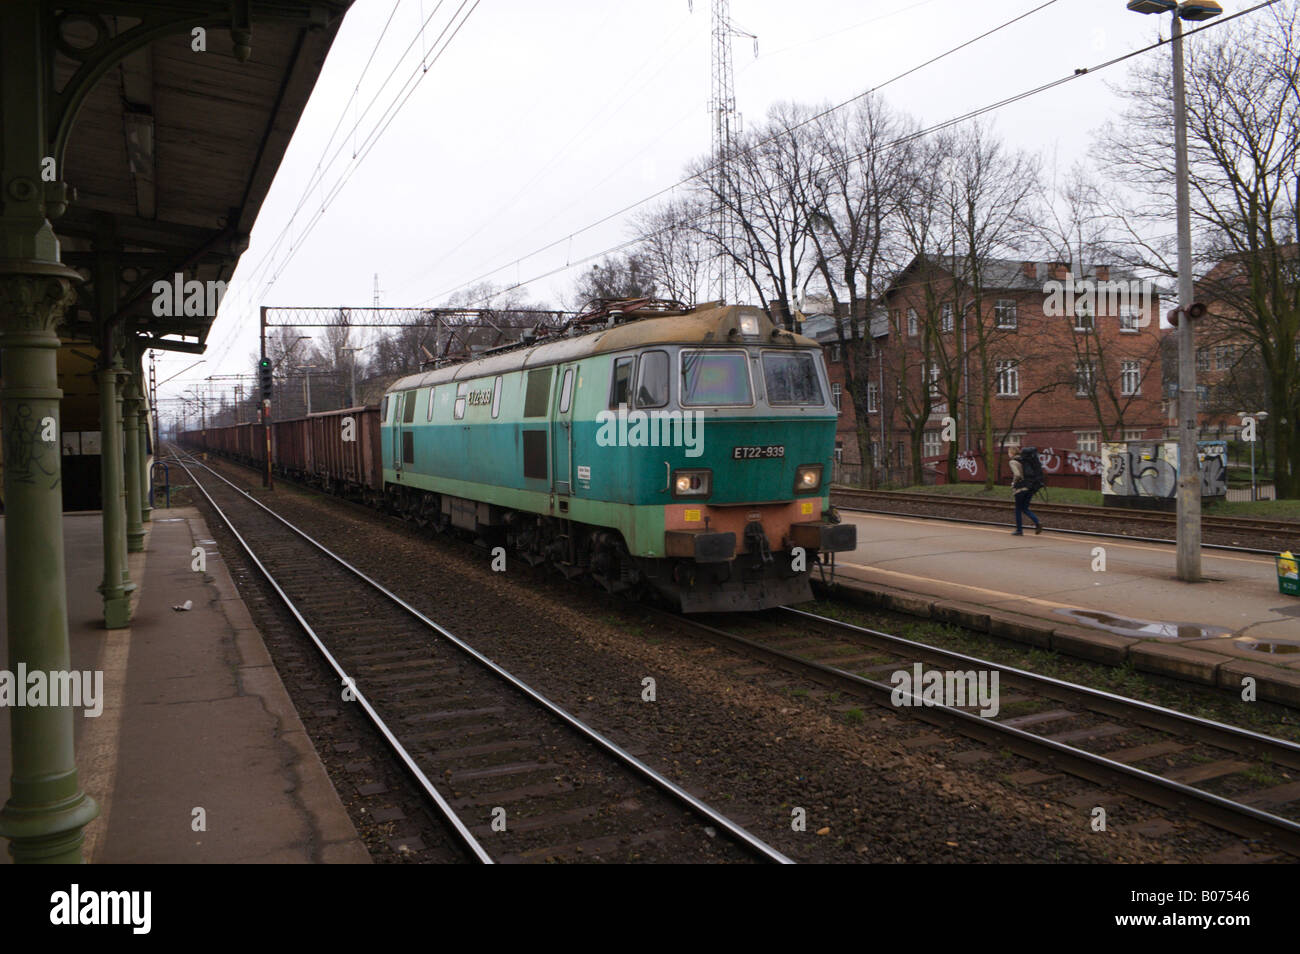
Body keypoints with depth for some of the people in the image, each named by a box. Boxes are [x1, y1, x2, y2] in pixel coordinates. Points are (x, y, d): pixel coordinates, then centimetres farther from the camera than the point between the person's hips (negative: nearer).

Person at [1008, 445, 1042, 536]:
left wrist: (1013, 484, -5)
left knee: (1018, 509, 5)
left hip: (1020, 488, -7)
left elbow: (1017, 475, -21)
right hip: (1029, 488, 7)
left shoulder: (1013, 462, -10)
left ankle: (1019, 530, 10)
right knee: (1025, 508, 14)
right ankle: (1037, 522, -6)